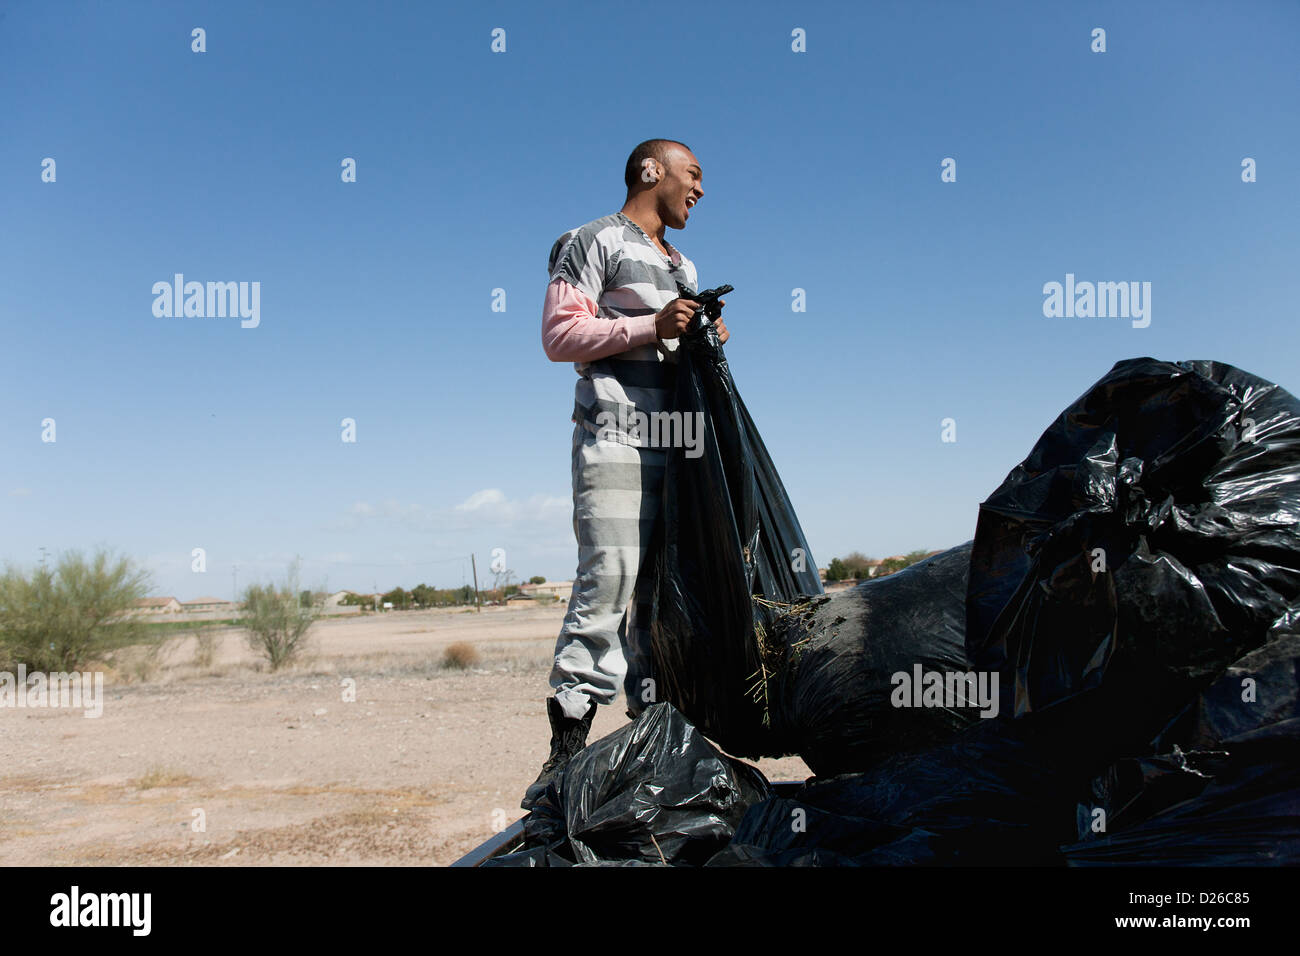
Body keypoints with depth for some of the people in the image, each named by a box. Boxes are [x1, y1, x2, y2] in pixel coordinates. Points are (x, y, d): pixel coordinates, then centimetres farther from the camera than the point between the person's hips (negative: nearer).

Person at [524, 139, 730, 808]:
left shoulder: (683, 267, 29)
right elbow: (559, 335, -6)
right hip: (614, 437, -8)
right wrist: (651, 327, -13)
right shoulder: (593, 242, 5)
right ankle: (568, 741, -15)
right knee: (609, 577, -18)